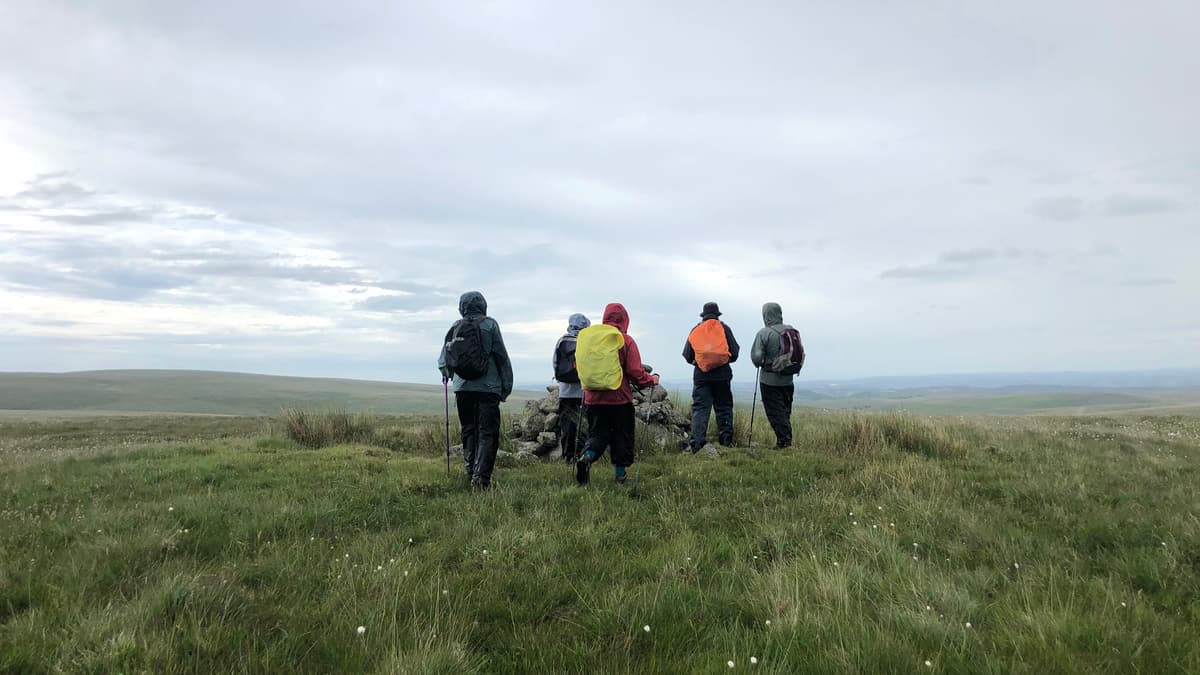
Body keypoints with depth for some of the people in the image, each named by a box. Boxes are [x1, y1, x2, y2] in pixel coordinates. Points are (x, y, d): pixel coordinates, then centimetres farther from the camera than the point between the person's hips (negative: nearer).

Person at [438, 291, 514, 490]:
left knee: (468, 432, 14)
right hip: (488, 388, -3)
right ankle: (481, 476, -14)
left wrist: (446, 374, 33)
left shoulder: (456, 327, 8)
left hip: (462, 388, 4)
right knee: (487, 433, -2)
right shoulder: (489, 324, -1)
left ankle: (471, 474, 15)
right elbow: (502, 356, -3)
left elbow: (443, 360, 11)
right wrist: (506, 387, 3)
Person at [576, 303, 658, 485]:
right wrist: (651, 380, 8)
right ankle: (620, 473, 16)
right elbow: (635, 372, -10)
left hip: (593, 398, 3)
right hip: (620, 398, -3)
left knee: (597, 434, 12)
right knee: (622, 436, 12)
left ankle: (586, 457, -15)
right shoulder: (626, 341, -9)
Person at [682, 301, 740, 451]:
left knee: (699, 409, 0)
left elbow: (687, 356, 4)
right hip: (722, 375, 0)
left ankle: (696, 443, -9)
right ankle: (726, 441, 10)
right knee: (724, 408, 10)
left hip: (701, 375, 0)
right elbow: (734, 352, -1)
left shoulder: (695, 330, 5)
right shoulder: (724, 328, 1)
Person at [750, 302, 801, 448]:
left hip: (770, 380, -5)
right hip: (788, 379, 6)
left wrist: (760, 364, 2)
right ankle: (788, 440, 19)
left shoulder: (764, 333, -15)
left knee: (775, 413, 2)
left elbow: (756, 356, -18)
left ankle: (783, 440, 0)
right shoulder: (791, 331, 2)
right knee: (785, 411, 17)